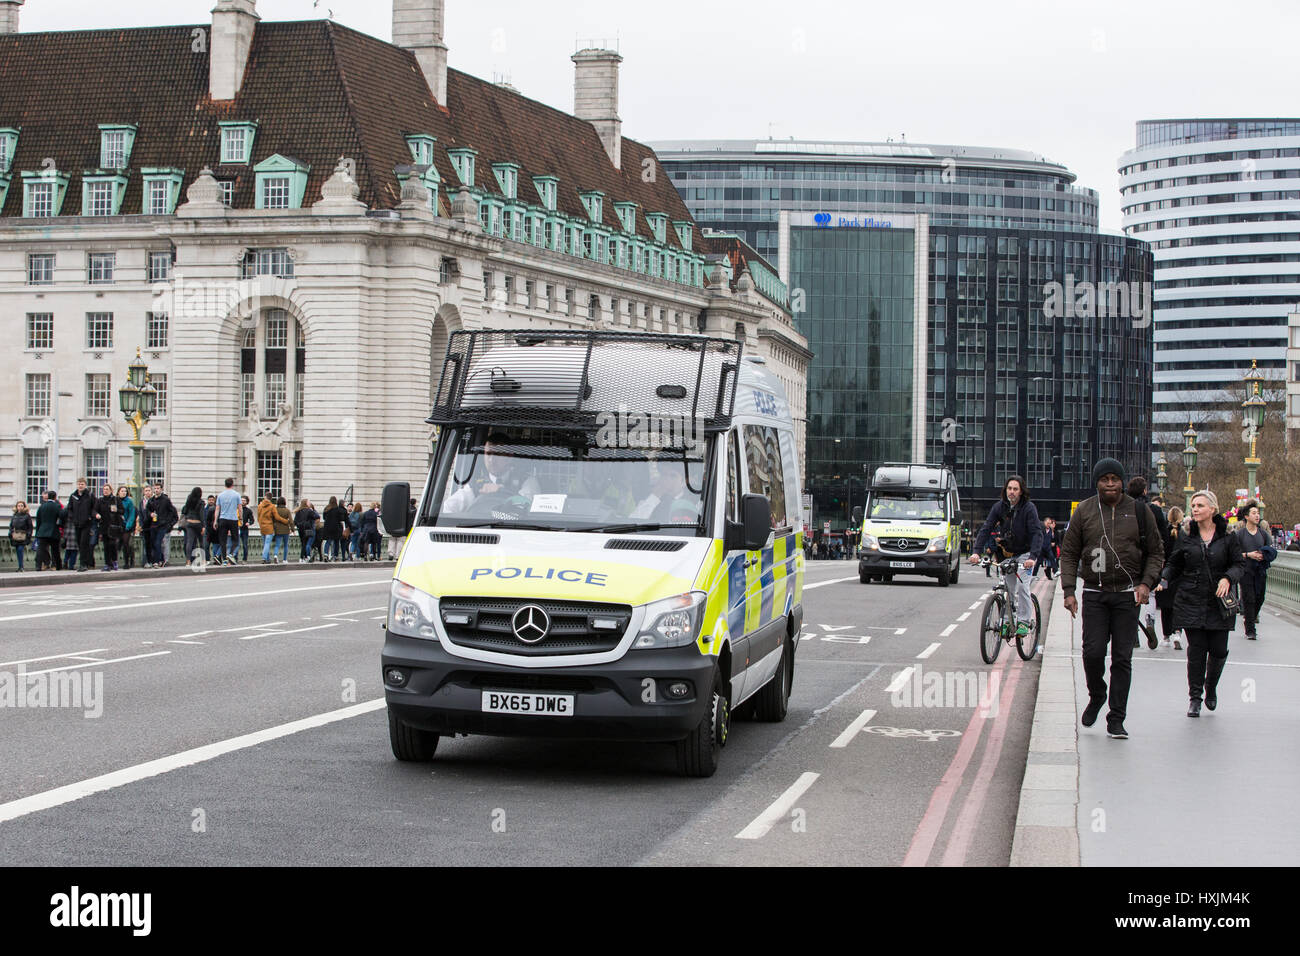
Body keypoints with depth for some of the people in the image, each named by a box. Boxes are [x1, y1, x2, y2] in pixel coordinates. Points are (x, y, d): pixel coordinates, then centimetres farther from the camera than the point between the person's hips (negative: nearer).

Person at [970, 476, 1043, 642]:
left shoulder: (1029, 508, -16)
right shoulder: (999, 507, -5)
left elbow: (1037, 533, -23)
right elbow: (986, 528, -11)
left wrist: (1033, 557, -37)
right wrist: (977, 552, -24)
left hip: (1025, 554, -4)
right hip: (1007, 554, 4)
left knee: (1022, 585, -18)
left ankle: (1024, 621, -9)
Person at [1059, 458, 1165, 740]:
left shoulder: (1139, 511, 4)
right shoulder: (1084, 511, 4)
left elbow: (1156, 551, 10)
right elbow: (1069, 553, 7)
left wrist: (1146, 583, -5)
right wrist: (1069, 590, -2)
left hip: (1127, 595, 0)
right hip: (1094, 594, 0)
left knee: (1122, 658, -1)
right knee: (1093, 652, -8)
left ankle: (1116, 720, 6)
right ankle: (1096, 696, 22)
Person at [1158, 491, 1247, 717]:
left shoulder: (1228, 535, 1)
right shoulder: (1186, 534, 5)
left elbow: (1240, 564, 2)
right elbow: (1175, 564, 10)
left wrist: (1228, 579, -17)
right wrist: (1164, 580, -8)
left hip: (1219, 601, 0)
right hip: (1191, 601, 0)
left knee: (1218, 649, 1)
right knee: (1196, 649, -5)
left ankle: (1211, 687, 29)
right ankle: (1194, 697, 7)